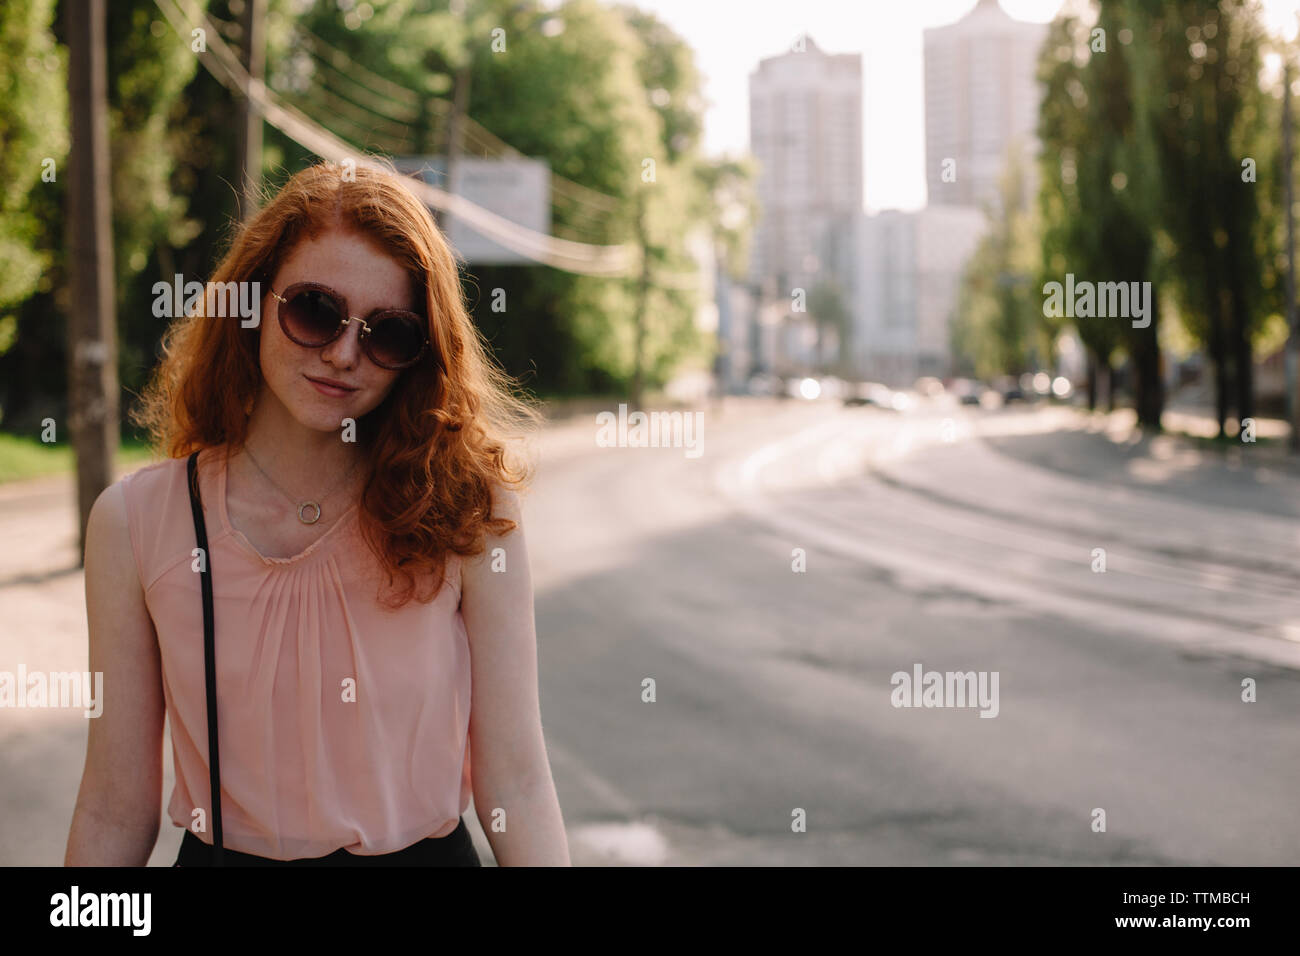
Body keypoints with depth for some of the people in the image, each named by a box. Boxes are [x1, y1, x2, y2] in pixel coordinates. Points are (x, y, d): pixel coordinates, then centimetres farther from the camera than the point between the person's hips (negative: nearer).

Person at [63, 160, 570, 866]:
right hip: (220, 855, 0)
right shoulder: (133, 523, -12)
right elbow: (114, 811, -9)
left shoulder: (467, 506, -14)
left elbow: (516, 788, -15)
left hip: (430, 853, 0)